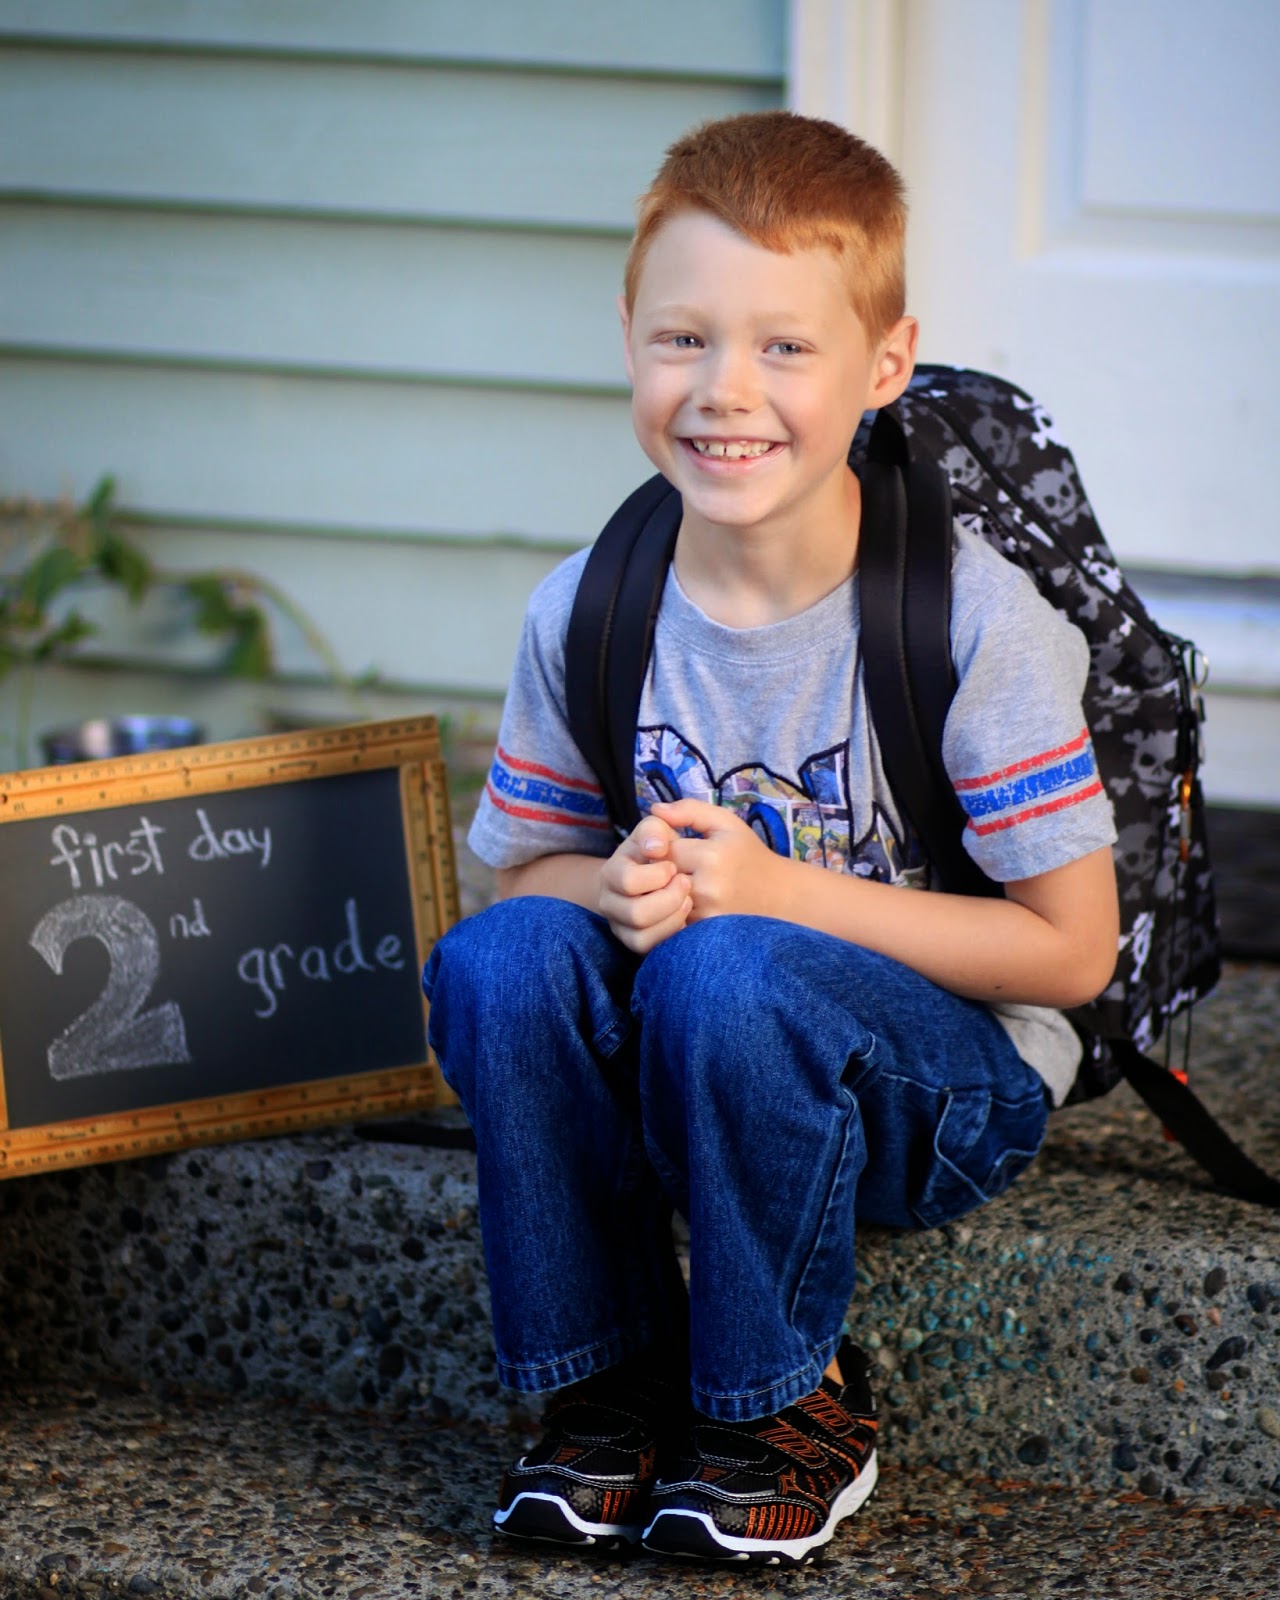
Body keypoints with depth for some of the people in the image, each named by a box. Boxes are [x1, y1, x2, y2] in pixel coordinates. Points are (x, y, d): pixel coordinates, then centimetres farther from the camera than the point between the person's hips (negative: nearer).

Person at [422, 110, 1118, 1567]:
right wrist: (614, 885, -18)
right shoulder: (586, 616, -6)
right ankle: (610, 1385, -7)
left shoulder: (969, 616, -17)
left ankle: (790, 1407, -10)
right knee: (500, 954, -25)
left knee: (722, 973, -34)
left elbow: (1070, 949, -14)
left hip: (956, 1087, -4)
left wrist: (773, 892, -23)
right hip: (684, 1066, 4)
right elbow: (526, 859, 8)